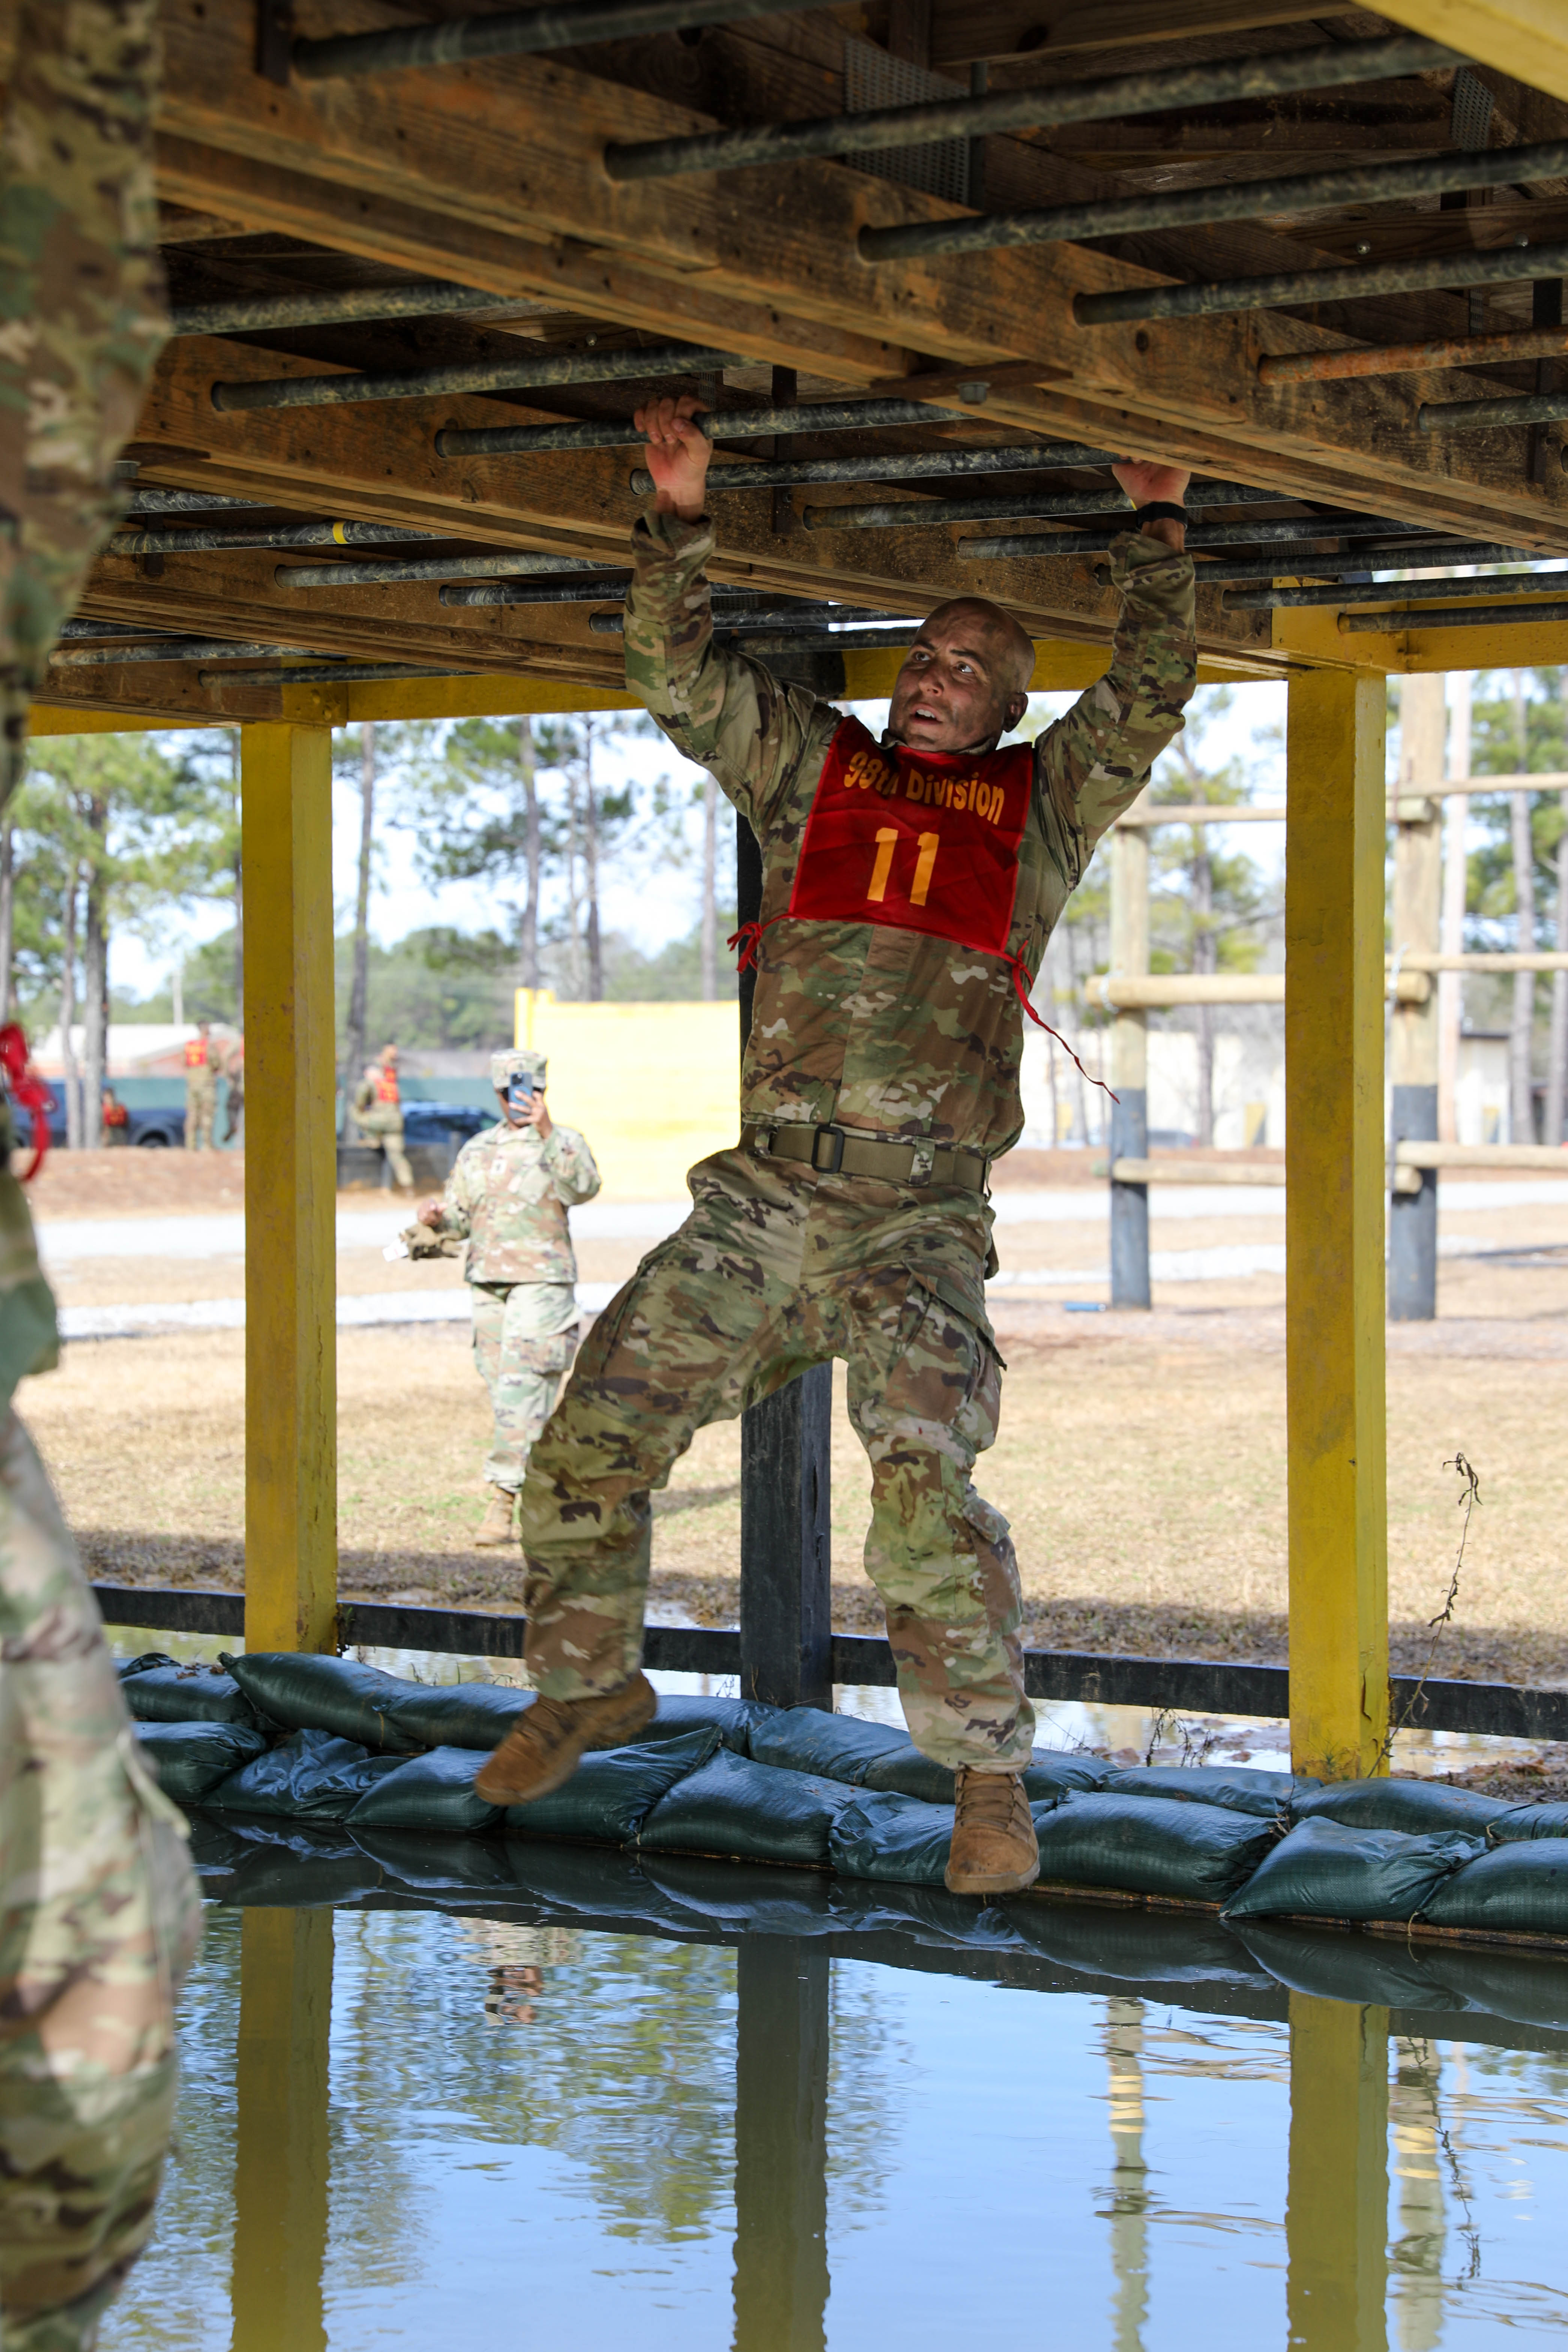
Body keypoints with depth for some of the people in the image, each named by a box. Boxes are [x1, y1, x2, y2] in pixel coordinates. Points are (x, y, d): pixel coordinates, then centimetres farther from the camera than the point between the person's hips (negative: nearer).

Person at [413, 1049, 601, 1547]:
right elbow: (459, 1217, 19)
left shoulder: (562, 1143, 0)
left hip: (541, 1284, -6)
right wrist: (436, 1220, -4)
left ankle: (503, 1498, -14)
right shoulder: (477, 1151, 16)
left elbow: (583, 1187, -20)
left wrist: (547, 1133, -30)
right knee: (505, 1392, 8)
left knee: (522, 1392, -14)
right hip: (488, 1283, 6)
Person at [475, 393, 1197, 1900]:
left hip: (920, 1225, -2)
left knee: (928, 1481, -22)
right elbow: (679, 678, 13)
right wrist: (677, 521, 3)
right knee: (592, 1439, -1)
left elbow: (1150, 695, 9)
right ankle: (589, 1689, 22)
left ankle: (988, 1776, -9)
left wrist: (1151, 525, 10)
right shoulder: (815, 768, 17)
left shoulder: (1039, 805, 15)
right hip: (762, 1197, 3)